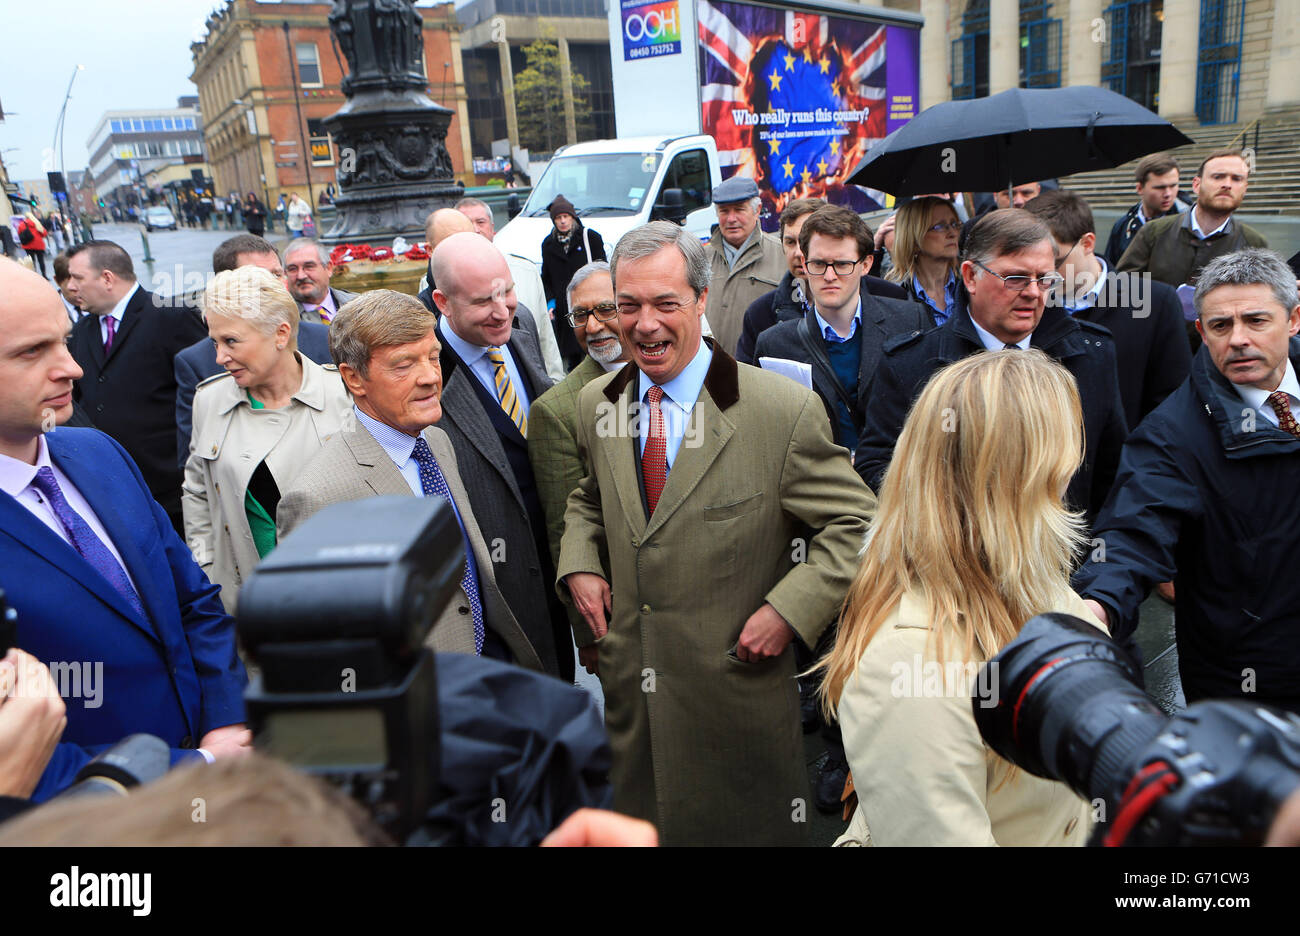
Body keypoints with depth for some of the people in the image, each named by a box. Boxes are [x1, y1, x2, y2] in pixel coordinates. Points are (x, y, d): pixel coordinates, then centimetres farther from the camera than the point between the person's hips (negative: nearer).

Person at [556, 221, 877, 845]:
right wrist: (579, 564, -1)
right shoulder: (596, 404, 0)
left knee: (747, 823, 16)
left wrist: (789, 611, -19)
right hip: (627, 683, 5)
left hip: (738, 688, -4)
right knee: (638, 825, 23)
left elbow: (855, 524, -10)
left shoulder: (786, 411, -17)